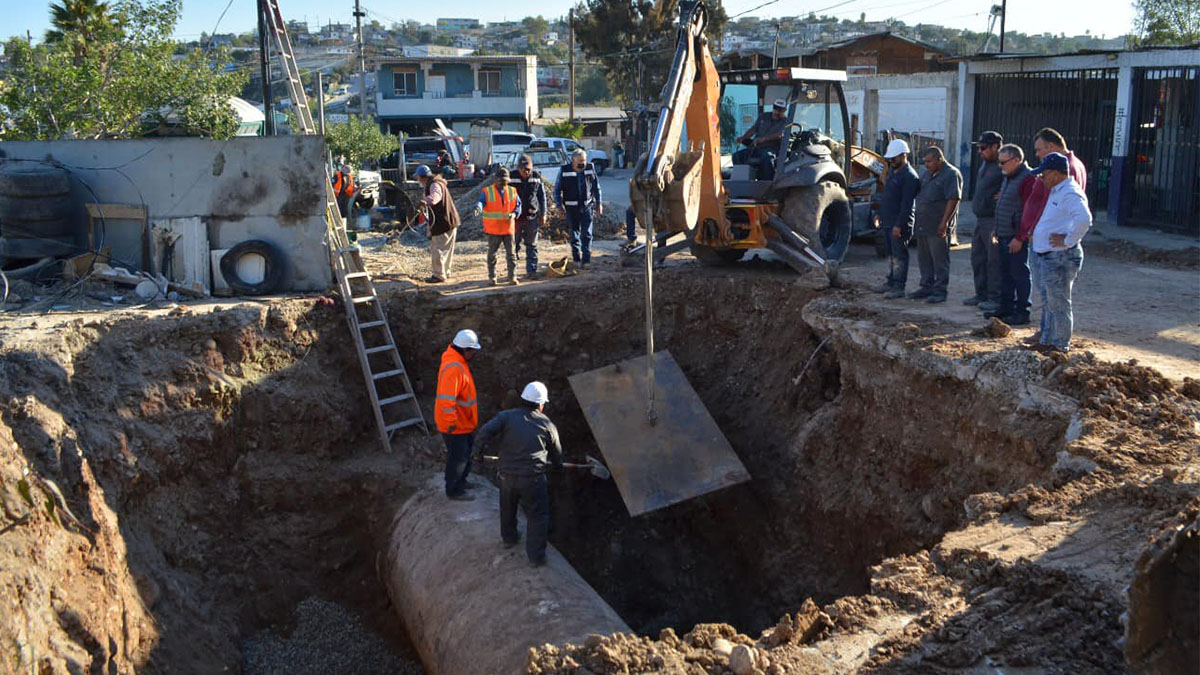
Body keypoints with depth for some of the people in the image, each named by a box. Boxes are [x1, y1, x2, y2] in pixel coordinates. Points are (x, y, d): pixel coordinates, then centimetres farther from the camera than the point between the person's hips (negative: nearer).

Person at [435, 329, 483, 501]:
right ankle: (453, 490, 20)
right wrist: (451, 422, -27)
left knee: (467, 451, 24)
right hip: (455, 424, -10)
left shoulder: (459, 362, 5)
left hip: (464, 421, 10)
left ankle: (460, 480, 42)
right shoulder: (453, 368, -29)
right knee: (458, 456, 4)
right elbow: (446, 398, -32)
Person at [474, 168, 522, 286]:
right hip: (493, 229, -2)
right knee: (492, 253, 6)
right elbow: (481, 201, -13)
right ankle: (492, 277, 16)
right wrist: (478, 208, -36)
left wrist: (514, 214, -9)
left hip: (508, 228, 2)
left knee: (510, 253, 3)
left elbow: (518, 205, 11)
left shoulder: (512, 191, 7)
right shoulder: (487, 191, -1)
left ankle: (512, 276, 10)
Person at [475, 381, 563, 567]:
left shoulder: (507, 416, -2)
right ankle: (536, 556, 13)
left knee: (508, 508, 27)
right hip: (532, 478, -2)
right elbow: (556, 452, 15)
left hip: (507, 475, 2)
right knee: (537, 516, 12)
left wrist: (500, 448, 3)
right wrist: (558, 465, 38)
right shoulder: (547, 424, 1)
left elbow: (484, 433, -15)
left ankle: (508, 538, 49)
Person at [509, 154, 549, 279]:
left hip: (532, 217, 2)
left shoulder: (536, 177, 0)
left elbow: (542, 196, 9)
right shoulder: (512, 178, -7)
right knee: (514, 245, 3)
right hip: (516, 217, -2)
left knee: (532, 245, 6)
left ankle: (531, 271, 11)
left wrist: (543, 214, 7)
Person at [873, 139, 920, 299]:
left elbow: (907, 204, -21)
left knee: (899, 255, -5)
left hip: (899, 225, -10)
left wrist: (899, 225, -24)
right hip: (888, 222, 10)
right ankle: (890, 282, 24)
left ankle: (898, 287, -1)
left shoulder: (909, 176, -15)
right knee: (891, 254, 15)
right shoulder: (893, 172, 16)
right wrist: (881, 215, 20)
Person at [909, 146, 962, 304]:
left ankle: (940, 291, 1)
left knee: (939, 259, -4)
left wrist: (944, 223, -21)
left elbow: (953, 200, -16)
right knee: (924, 258, 12)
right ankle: (927, 287, 22)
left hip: (938, 227, -8)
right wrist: (916, 220, 16)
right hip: (923, 224, 8)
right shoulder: (926, 173, 16)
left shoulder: (951, 174, -10)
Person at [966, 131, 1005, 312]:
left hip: (993, 221, -10)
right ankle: (981, 294, 24)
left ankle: (995, 298, 2)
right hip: (980, 219, 10)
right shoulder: (985, 165, 15)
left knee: (993, 260, -4)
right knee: (977, 258, 14)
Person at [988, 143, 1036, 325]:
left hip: (1017, 237, -9)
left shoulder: (1028, 179, -14)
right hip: (1004, 236, 9)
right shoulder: (1008, 178, 17)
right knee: (1006, 273, 14)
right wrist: (997, 233, 19)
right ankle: (1006, 307, 22)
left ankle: (1022, 312, 3)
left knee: (1019, 273, -3)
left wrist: (1020, 238, -21)